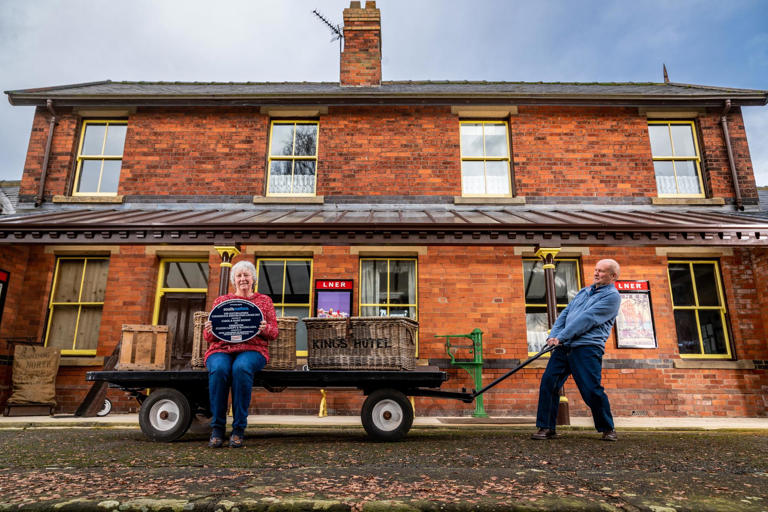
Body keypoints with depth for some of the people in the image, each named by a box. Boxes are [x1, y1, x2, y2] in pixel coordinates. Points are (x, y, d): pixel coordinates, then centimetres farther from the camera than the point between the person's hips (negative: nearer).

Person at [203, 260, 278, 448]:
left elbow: (274, 333, 10)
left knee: (241, 368, -36)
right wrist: (209, 330, -9)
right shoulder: (221, 301, 21)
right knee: (218, 369, -34)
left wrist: (264, 329, -14)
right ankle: (217, 428, -22)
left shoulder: (264, 300, 19)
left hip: (252, 349, -1)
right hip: (221, 349, 1)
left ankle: (239, 429, -26)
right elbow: (208, 336, 16)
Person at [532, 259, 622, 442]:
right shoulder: (583, 291, 25)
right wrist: (553, 336, 2)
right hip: (564, 346, 6)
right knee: (548, 382, -5)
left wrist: (561, 336, -15)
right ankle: (547, 428, 3)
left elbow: (587, 319, -11)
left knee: (592, 389, -7)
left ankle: (608, 429, 18)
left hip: (587, 347, -6)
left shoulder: (612, 296, 0)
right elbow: (565, 314, 18)